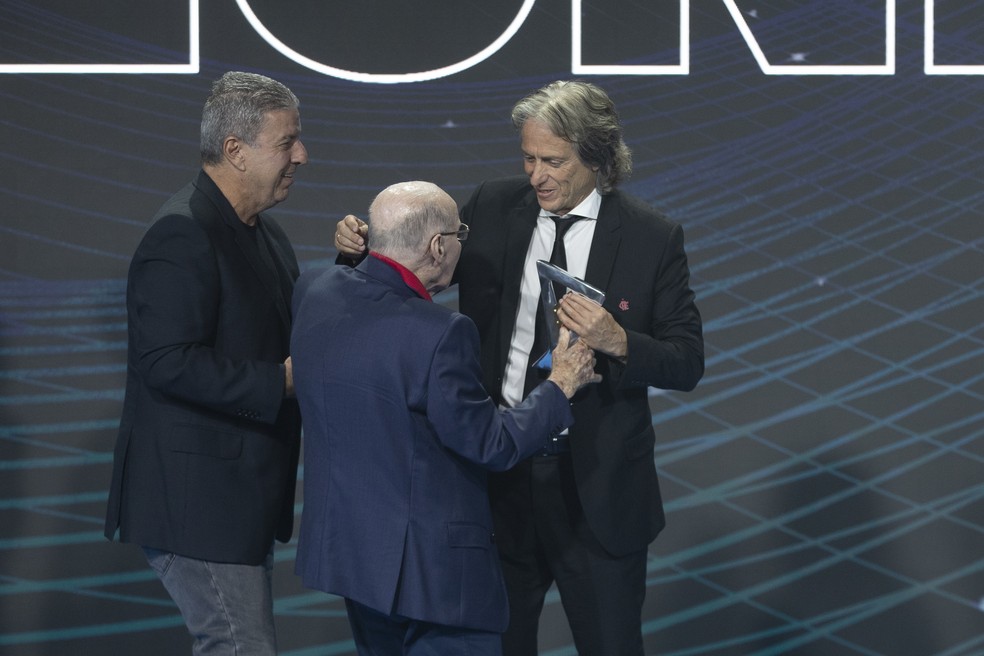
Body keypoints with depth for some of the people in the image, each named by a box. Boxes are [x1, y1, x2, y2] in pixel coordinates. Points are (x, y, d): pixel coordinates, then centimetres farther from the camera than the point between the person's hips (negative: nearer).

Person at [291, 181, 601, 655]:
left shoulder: (315, 290, -4)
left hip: (343, 545, 8)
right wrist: (560, 386, -4)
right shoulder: (439, 335, -25)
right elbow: (493, 447, -16)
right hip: (427, 564, -8)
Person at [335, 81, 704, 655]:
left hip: (598, 484, -2)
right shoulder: (494, 209, -1)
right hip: (497, 470, 3)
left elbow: (687, 363, -7)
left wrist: (617, 342, -26)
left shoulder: (652, 237, -8)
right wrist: (362, 250, -8)